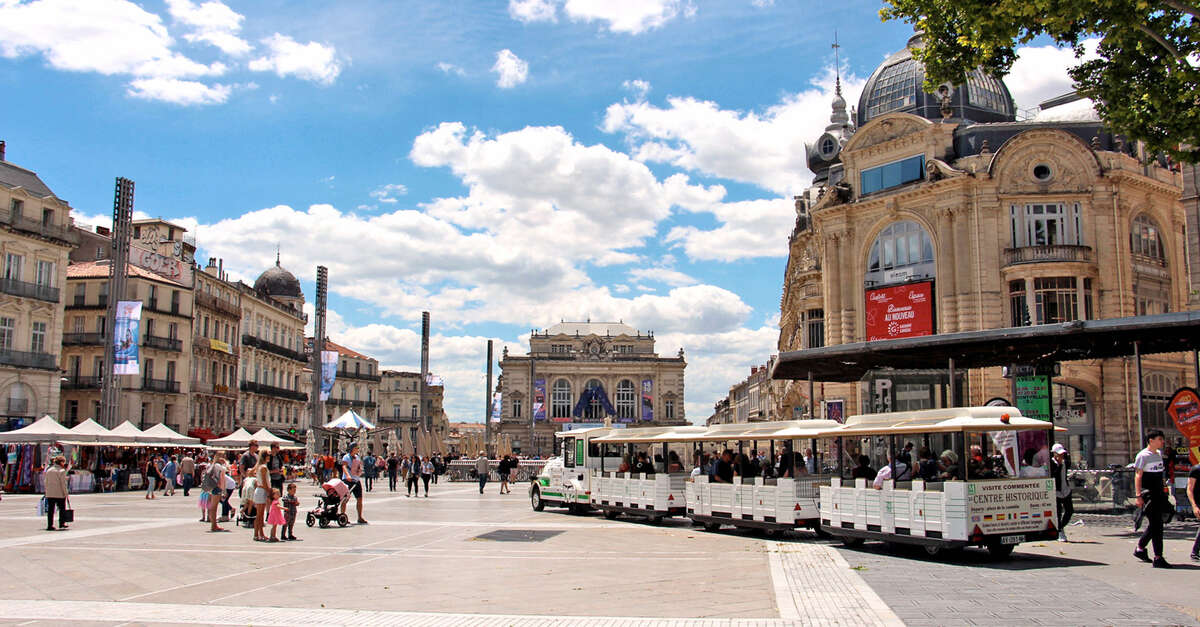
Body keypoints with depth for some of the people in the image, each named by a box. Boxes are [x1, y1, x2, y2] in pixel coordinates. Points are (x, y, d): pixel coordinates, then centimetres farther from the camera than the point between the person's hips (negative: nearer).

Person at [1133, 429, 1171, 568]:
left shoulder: (1159, 453, 13)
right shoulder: (1143, 455, -11)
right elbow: (1138, 476, -15)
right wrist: (1138, 495, -22)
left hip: (1159, 494, 8)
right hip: (1148, 494, -8)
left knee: (1155, 524, 14)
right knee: (1156, 525, -9)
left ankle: (1140, 549, 29)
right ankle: (1158, 558, -7)